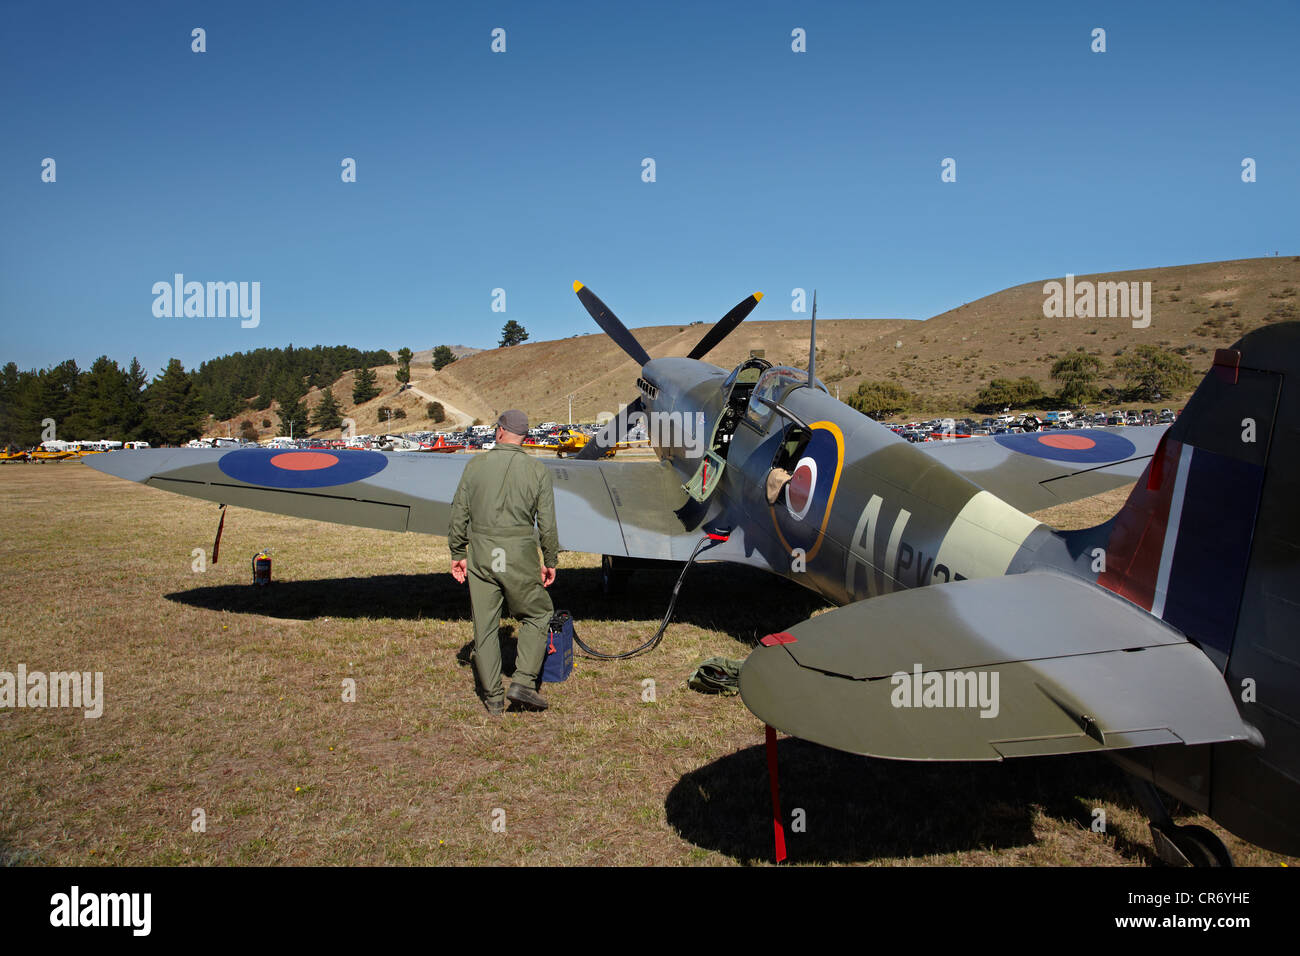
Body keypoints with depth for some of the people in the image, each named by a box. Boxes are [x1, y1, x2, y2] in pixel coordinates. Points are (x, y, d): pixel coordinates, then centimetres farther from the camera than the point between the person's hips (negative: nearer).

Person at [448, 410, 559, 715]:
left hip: (480, 556, 2)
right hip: (519, 557, -2)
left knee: (485, 626, 10)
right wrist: (550, 561, 10)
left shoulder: (476, 465, 1)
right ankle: (523, 681, 4)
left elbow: (459, 514, 3)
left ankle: (492, 697, 17)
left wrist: (457, 554, 13)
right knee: (537, 615, 16)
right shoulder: (538, 470, -3)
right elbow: (547, 523, -1)